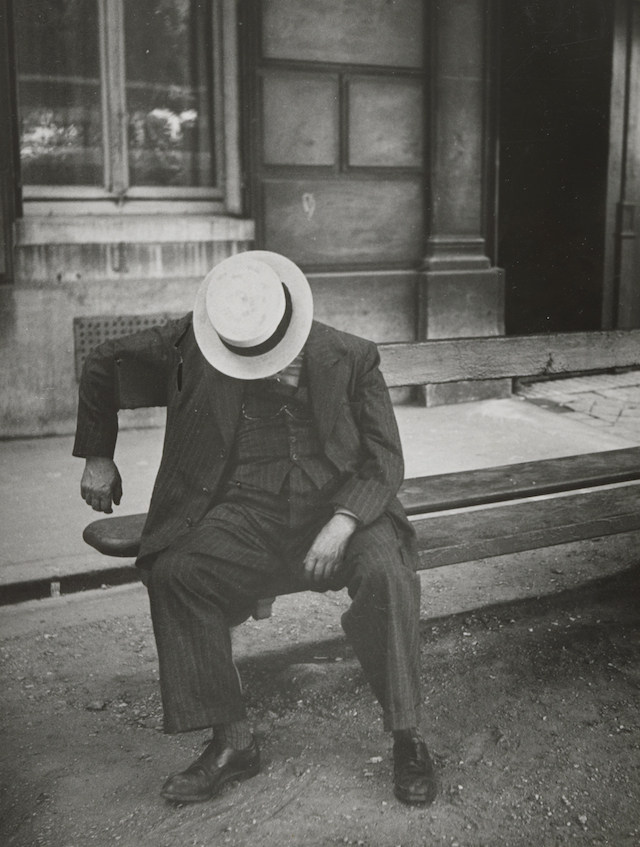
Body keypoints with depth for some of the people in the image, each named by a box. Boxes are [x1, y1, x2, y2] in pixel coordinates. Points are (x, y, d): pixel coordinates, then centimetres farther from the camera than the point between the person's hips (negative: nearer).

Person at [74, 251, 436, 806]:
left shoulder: (352, 359, -2)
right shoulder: (193, 344, 0)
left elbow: (384, 461, -2)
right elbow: (103, 363, 15)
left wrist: (341, 525, -20)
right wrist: (99, 457, 15)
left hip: (340, 506, -1)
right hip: (246, 514, 2)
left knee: (384, 572, -32)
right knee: (172, 571, -26)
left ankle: (408, 739, -12)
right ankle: (231, 741, -13)